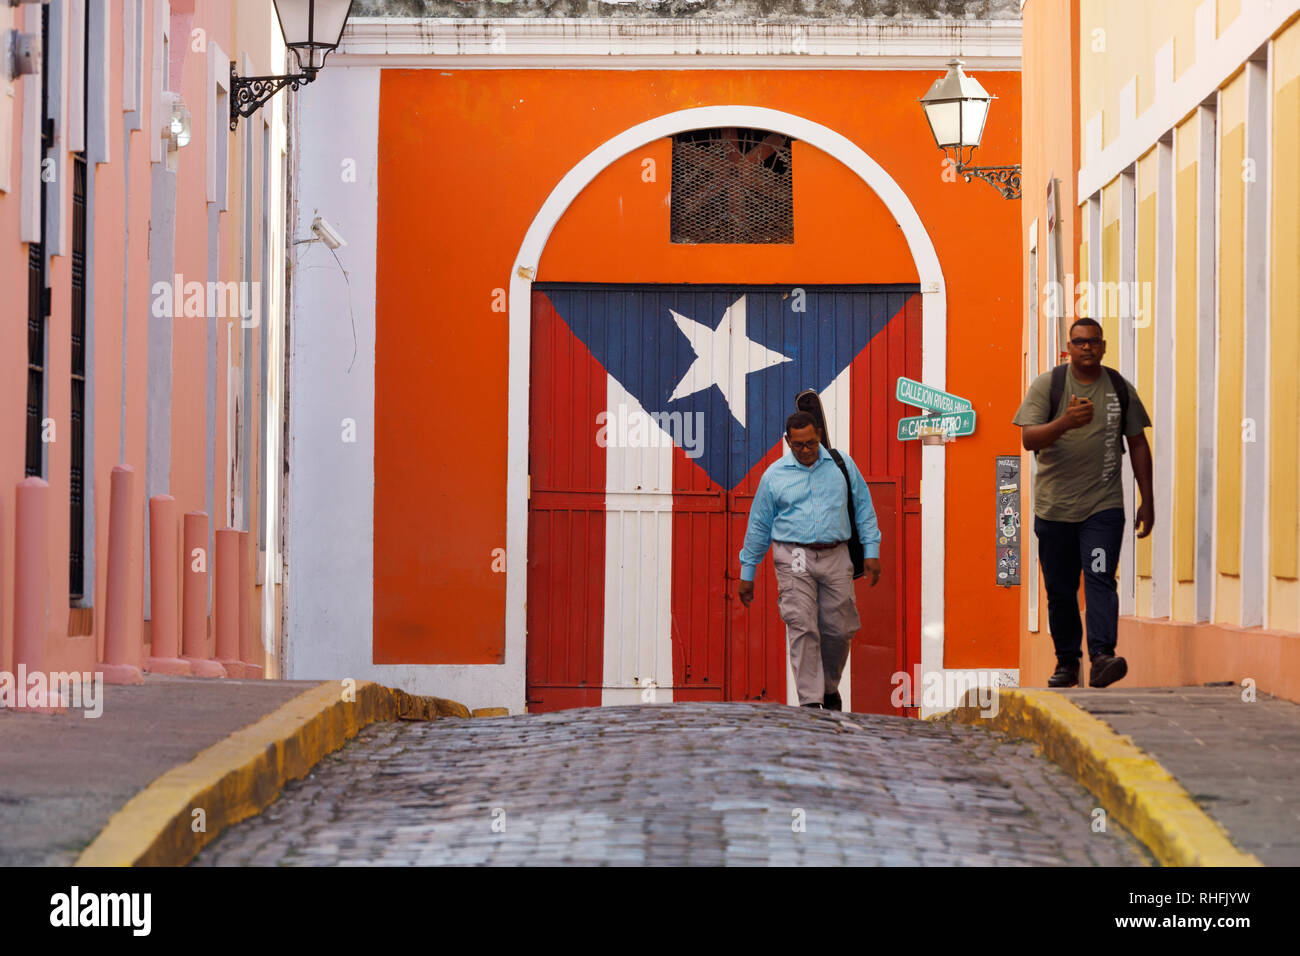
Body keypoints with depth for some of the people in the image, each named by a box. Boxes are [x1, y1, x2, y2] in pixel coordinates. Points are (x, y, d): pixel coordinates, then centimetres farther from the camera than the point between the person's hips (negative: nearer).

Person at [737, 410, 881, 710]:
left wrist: (871, 550, 6)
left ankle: (830, 688, 29)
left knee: (839, 629, 4)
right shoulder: (774, 475, 5)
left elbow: (864, 508, 14)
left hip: (835, 557, 2)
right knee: (802, 629, -11)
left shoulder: (842, 465, 7)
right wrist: (747, 573, 11)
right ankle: (810, 700, -12)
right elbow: (758, 525, 11)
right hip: (794, 558, -2)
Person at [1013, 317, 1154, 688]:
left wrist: (1147, 501, 10)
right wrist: (1065, 422, -28)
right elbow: (1029, 438, -9)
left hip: (1104, 505, 0)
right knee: (1060, 589, 6)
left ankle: (1102, 656, -26)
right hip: (1054, 505, 0)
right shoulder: (1047, 385, 1)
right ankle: (1067, 662, 17)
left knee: (1100, 579, -16)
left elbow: (1138, 445, 14)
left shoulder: (1121, 389, 7)